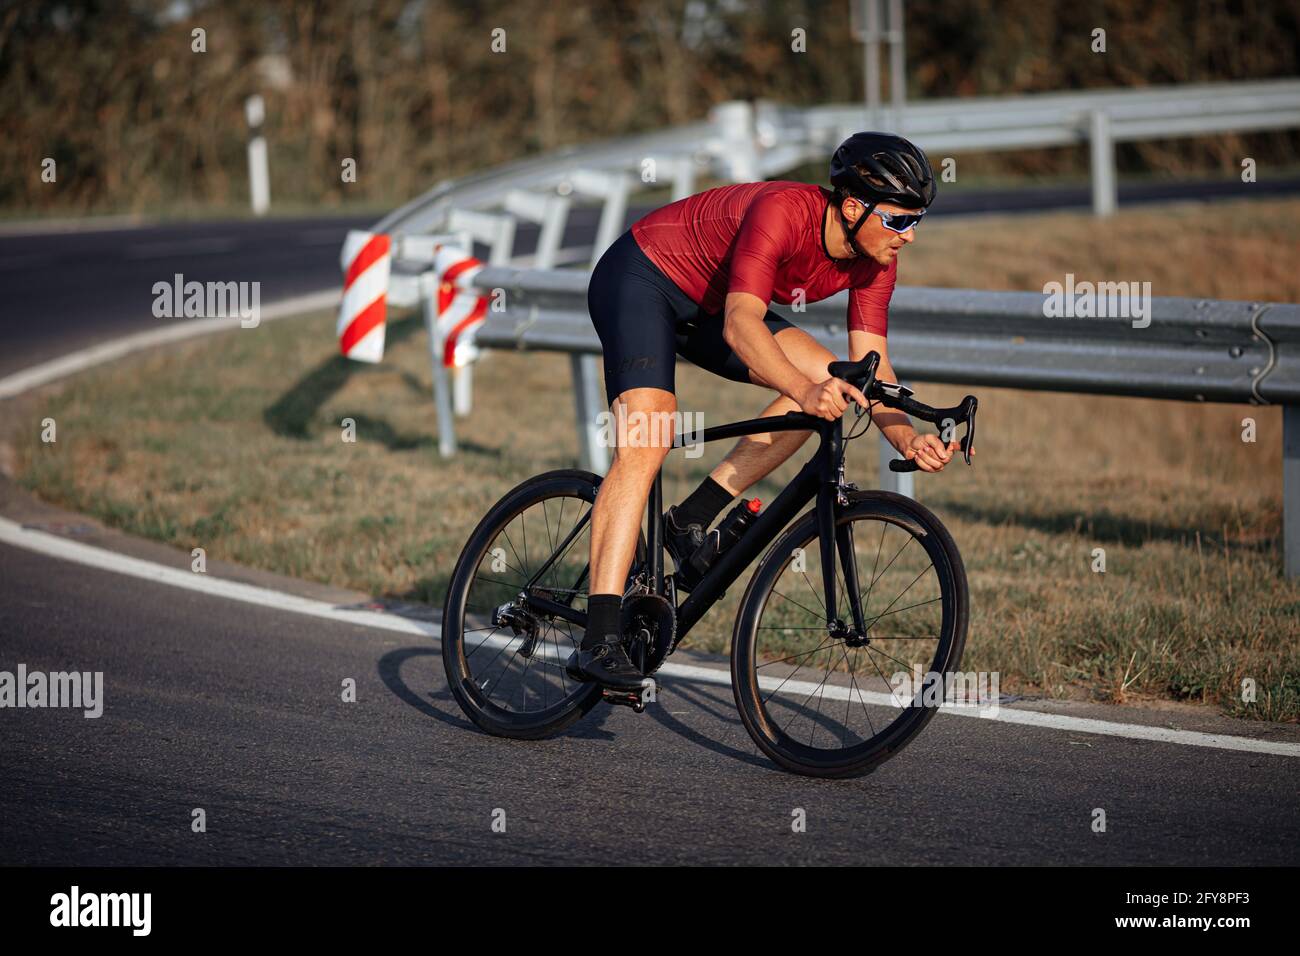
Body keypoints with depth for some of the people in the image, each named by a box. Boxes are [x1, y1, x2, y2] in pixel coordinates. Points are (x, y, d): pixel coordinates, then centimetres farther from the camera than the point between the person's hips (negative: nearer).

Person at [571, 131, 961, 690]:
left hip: (706, 304, 8)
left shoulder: (875, 259, -12)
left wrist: (907, 439, -29)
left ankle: (692, 521, -5)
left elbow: (871, 369, -11)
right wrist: (803, 391, -60)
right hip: (641, 280, -8)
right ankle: (600, 642, -31)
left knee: (827, 377, -12)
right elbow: (741, 326, -45)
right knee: (646, 444, -25)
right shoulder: (782, 212, -34)